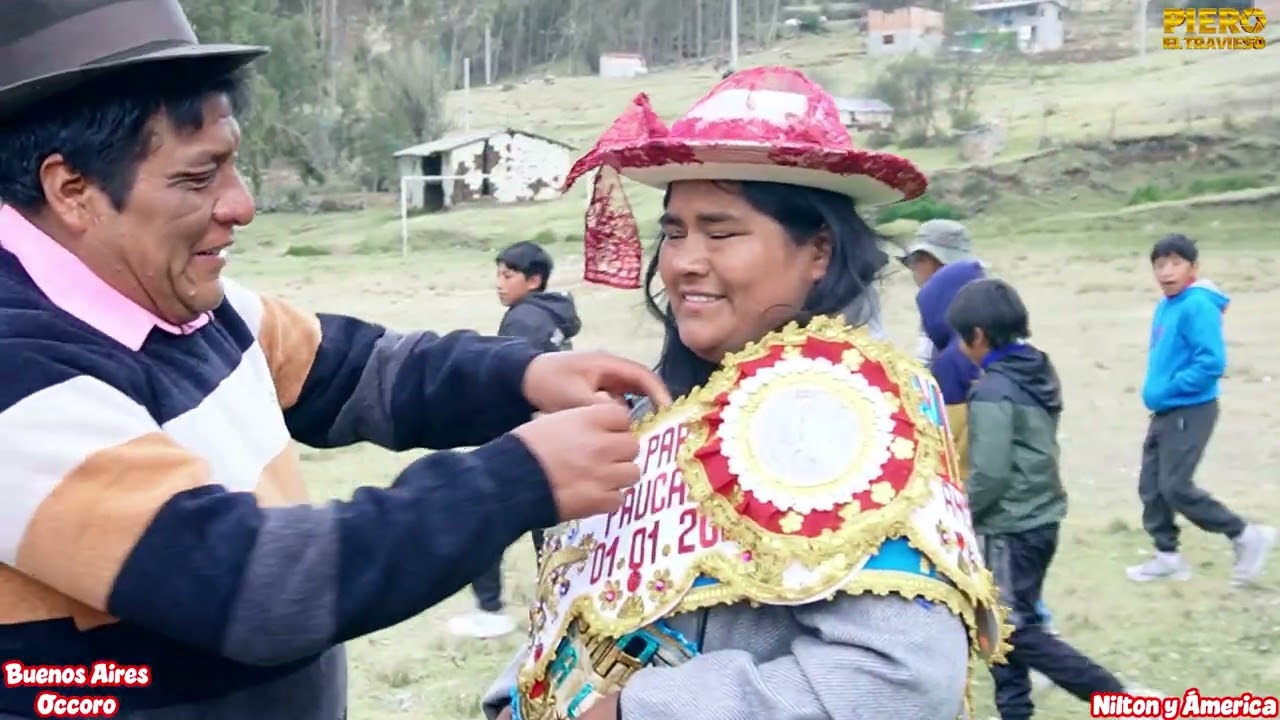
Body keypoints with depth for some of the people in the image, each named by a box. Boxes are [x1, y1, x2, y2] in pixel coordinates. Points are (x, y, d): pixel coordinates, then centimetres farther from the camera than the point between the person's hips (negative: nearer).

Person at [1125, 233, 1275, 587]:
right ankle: (1167, 556, 22)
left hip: (1191, 412, -9)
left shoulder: (1198, 306, -18)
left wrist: (1169, 388, -19)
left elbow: (1212, 361, -25)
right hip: (1165, 412, 9)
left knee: (1176, 486, -8)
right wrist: (1156, 389, 7)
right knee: (1150, 485, 11)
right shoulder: (1165, 307, 9)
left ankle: (1247, 536, 7)